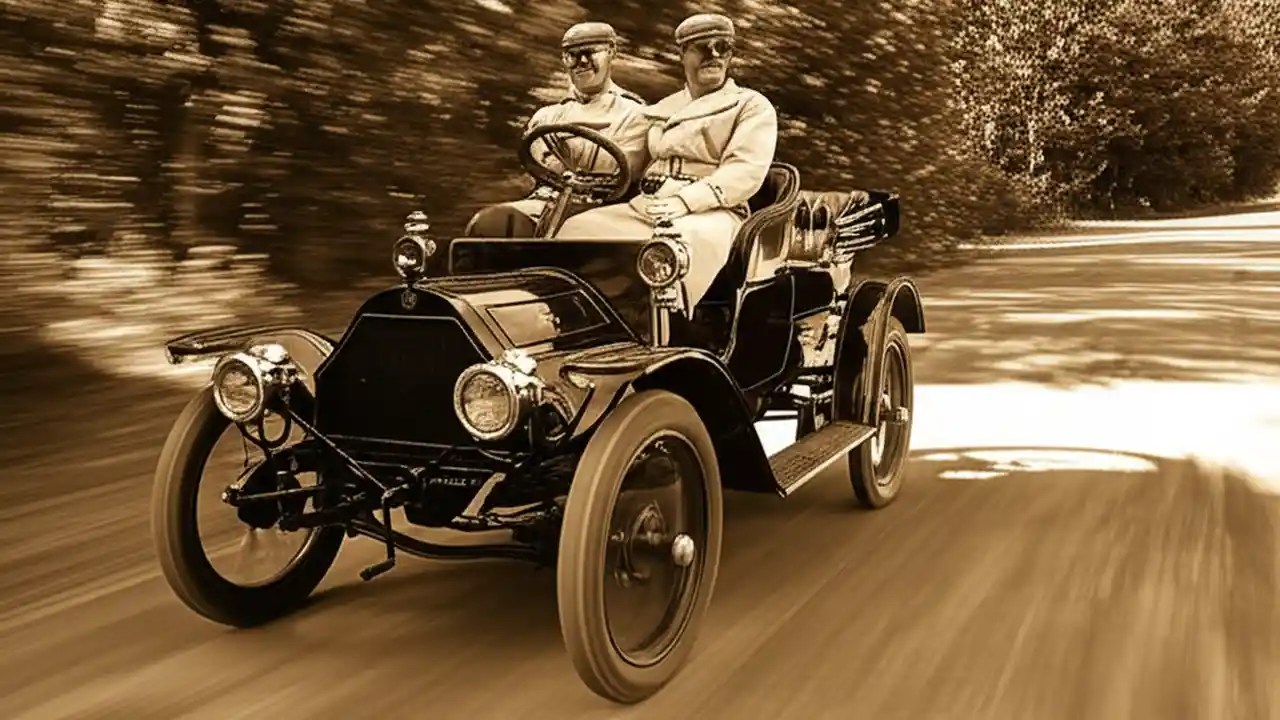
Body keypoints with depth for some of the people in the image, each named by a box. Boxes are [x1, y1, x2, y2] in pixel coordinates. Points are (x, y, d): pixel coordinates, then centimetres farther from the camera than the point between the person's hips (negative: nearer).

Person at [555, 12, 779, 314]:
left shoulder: (752, 106, 9)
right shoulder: (660, 111, 27)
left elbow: (746, 170, -7)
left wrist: (685, 201, -21)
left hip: (710, 212, -5)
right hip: (646, 207, 5)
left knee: (684, 241, -40)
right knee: (579, 230, -19)